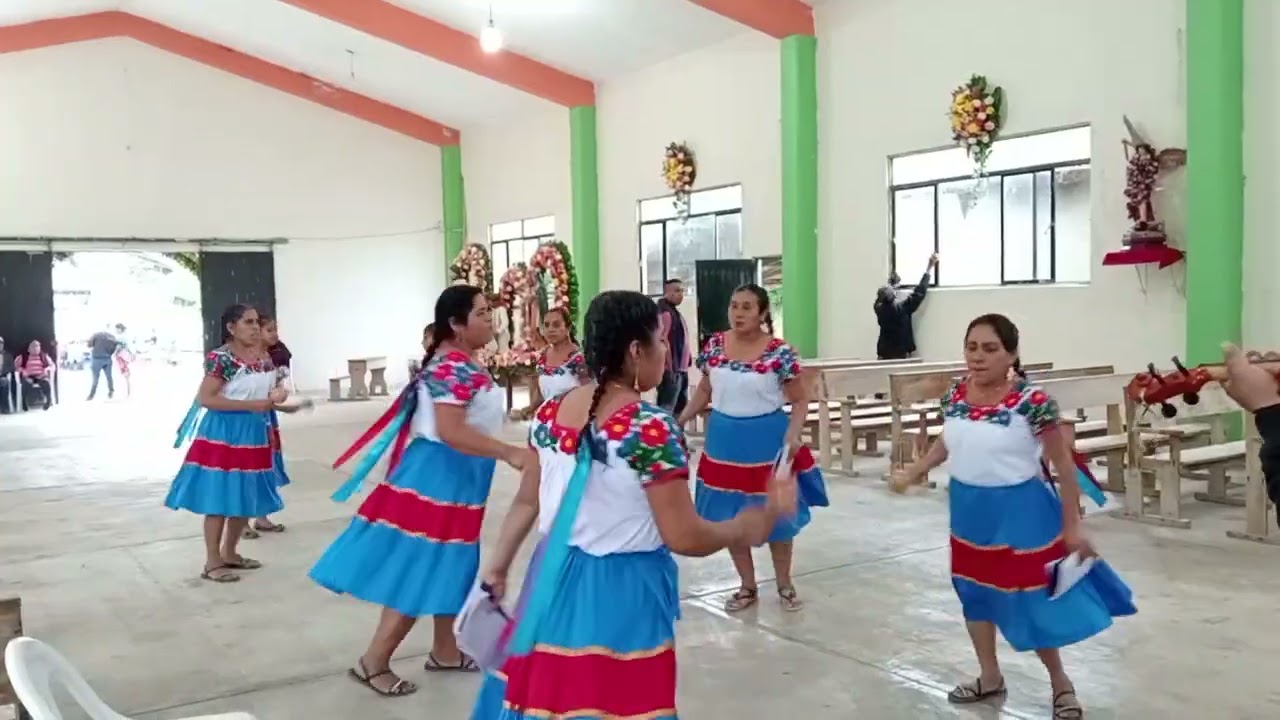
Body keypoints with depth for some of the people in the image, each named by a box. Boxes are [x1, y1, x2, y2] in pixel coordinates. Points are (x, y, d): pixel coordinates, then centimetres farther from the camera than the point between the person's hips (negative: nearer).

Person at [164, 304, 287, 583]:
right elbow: (205, 398, -21)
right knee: (219, 499, -1)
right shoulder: (221, 357, -16)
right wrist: (251, 405, -22)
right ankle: (213, 563, 8)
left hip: (254, 433, 8)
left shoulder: (264, 357, 7)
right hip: (224, 434, -8)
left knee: (247, 497, 13)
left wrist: (276, 396, -5)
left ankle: (229, 553, 28)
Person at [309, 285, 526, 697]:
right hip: (440, 477, -11)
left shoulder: (461, 362, 11)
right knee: (420, 572, -4)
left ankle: (444, 651, 31)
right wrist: (509, 453, -33)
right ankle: (373, 662, 5)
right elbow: (450, 432, -31)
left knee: (447, 568, 18)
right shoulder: (453, 365, -22)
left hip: (453, 478, 11)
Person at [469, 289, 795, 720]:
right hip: (621, 594, -6)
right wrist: (747, 526, -3)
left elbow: (527, 502, 9)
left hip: (554, 581, 6)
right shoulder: (652, 429, -22)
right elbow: (684, 539, -19)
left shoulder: (550, 413, -2)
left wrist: (497, 566, 20)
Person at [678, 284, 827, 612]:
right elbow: (705, 391, 8)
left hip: (767, 441, -3)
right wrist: (679, 422, -2)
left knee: (777, 514, 10)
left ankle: (784, 584, 30)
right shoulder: (715, 346, -2)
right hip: (725, 442, 3)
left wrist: (793, 436, -21)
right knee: (729, 517, 10)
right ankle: (748, 586, 28)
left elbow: (800, 400, -6)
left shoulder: (779, 352, -13)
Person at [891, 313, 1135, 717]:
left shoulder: (1031, 401, -20)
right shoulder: (954, 397, -4)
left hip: (1019, 511, -6)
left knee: (1030, 601, 4)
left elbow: (1064, 464, -13)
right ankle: (989, 677, 35)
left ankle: (1061, 683, 27)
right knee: (974, 593, 17)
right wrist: (912, 473, 10)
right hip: (969, 510, 6)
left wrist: (1072, 525, -12)